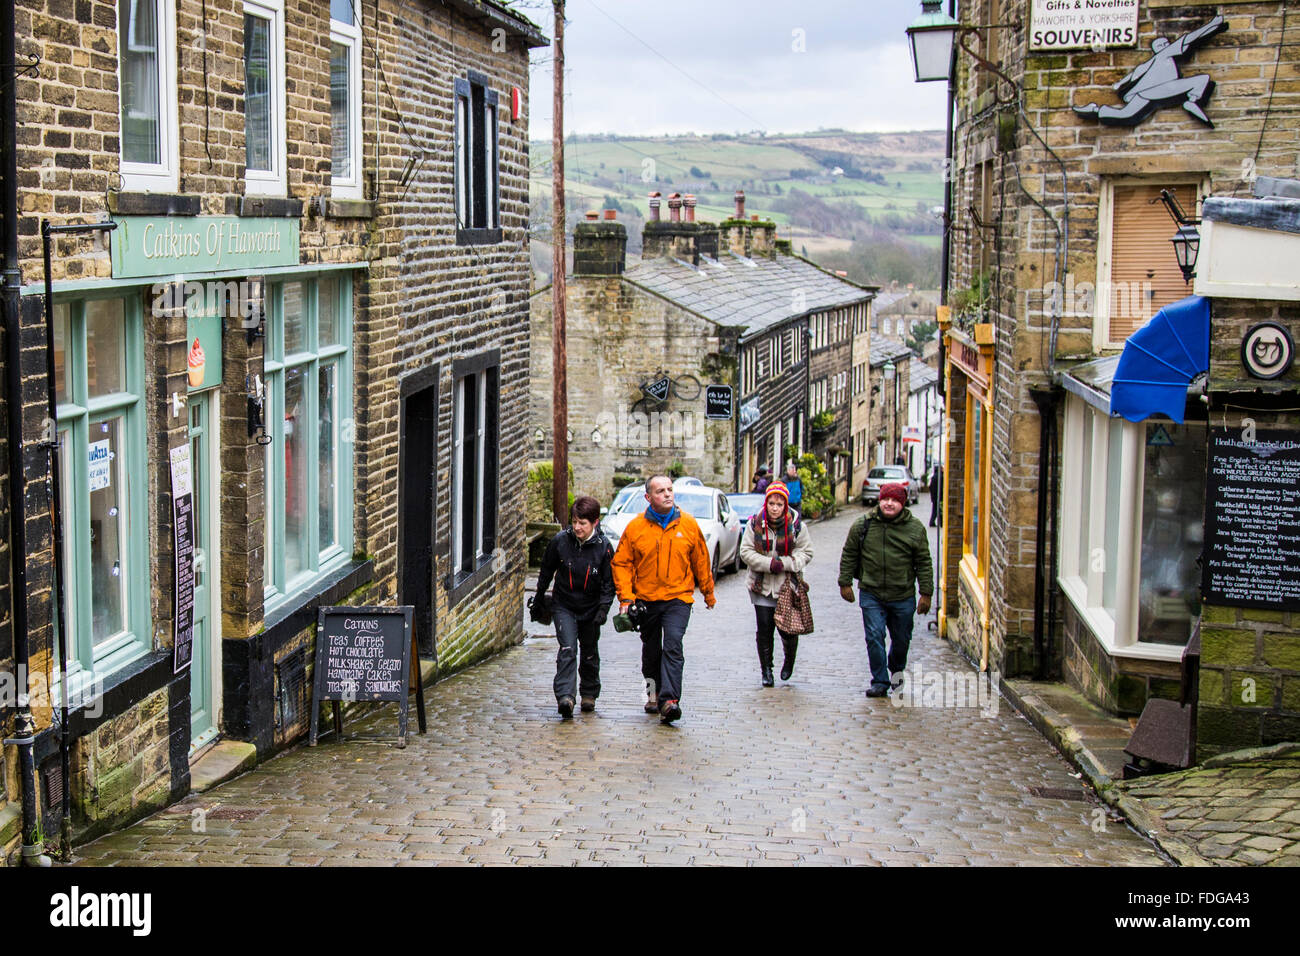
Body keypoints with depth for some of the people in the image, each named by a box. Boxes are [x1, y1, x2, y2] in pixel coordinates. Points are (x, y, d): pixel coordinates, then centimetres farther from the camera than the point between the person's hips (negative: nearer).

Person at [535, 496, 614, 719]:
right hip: (564, 606, -1)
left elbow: (608, 582, -4)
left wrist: (603, 608, -15)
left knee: (590, 654, 14)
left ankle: (589, 694, 32)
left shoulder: (603, 547, -10)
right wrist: (540, 597, 14)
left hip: (590, 609, 1)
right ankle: (564, 696, -24)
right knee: (567, 650, -16)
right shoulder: (560, 541, -9)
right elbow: (546, 570, 7)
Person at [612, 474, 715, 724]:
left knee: (673, 646, -18)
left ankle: (669, 700, -24)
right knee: (651, 651, 15)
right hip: (645, 599, 2)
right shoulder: (635, 527, -2)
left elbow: (701, 561, 11)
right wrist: (625, 597, -7)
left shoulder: (688, 524, 0)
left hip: (678, 598, -2)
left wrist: (708, 593, 19)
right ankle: (653, 693, 35)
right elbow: (621, 563, 2)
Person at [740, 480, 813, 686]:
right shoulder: (755, 524, -3)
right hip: (762, 586, 1)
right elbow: (746, 551, -3)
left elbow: (806, 553, 0)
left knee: (787, 628, 0)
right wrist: (769, 564, -17)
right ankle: (766, 670, 13)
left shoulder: (796, 525, -4)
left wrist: (784, 564, -16)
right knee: (764, 629, -1)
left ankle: (789, 661, 30)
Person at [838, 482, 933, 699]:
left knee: (901, 639, 13)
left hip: (903, 597, 1)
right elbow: (848, 555, 8)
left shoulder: (915, 528, -1)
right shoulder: (862, 525, -1)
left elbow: (924, 563, 2)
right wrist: (845, 583, 6)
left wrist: (926, 593, -1)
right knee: (875, 637, -8)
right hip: (871, 594, 0)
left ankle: (896, 669, 41)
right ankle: (880, 682, 1)